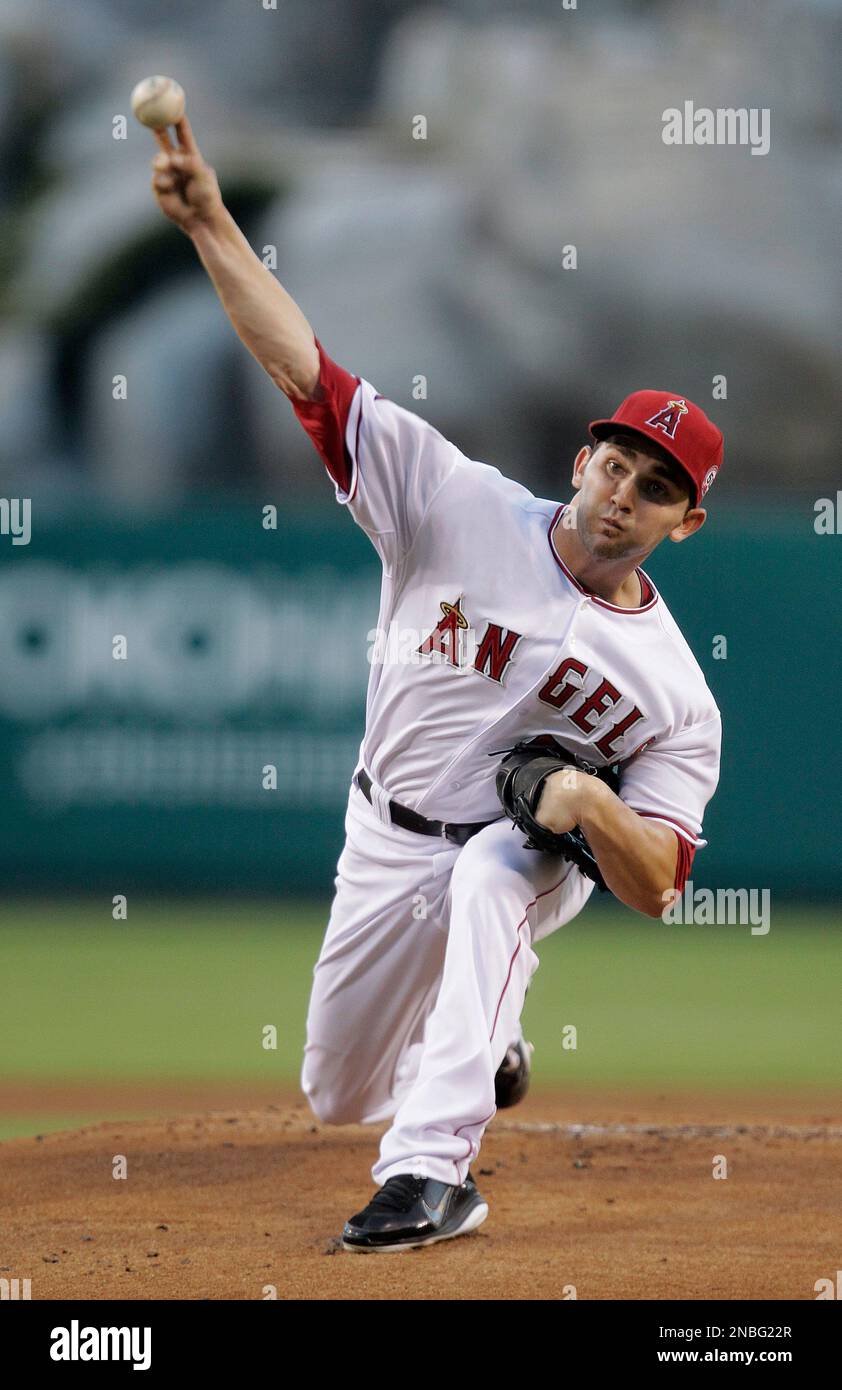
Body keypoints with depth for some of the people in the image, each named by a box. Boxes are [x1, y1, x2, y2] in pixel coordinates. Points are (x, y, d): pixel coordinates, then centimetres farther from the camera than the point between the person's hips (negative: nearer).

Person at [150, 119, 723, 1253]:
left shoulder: (675, 692, -16)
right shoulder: (467, 511, -15)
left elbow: (658, 885, -16)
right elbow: (306, 369, -21)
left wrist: (590, 805, -37)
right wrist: (209, 222, -31)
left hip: (525, 859, -3)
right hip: (386, 849, 3)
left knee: (493, 868, -40)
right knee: (336, 1097, 14)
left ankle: (433, 1168, -42)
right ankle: (487, 1045, 50)